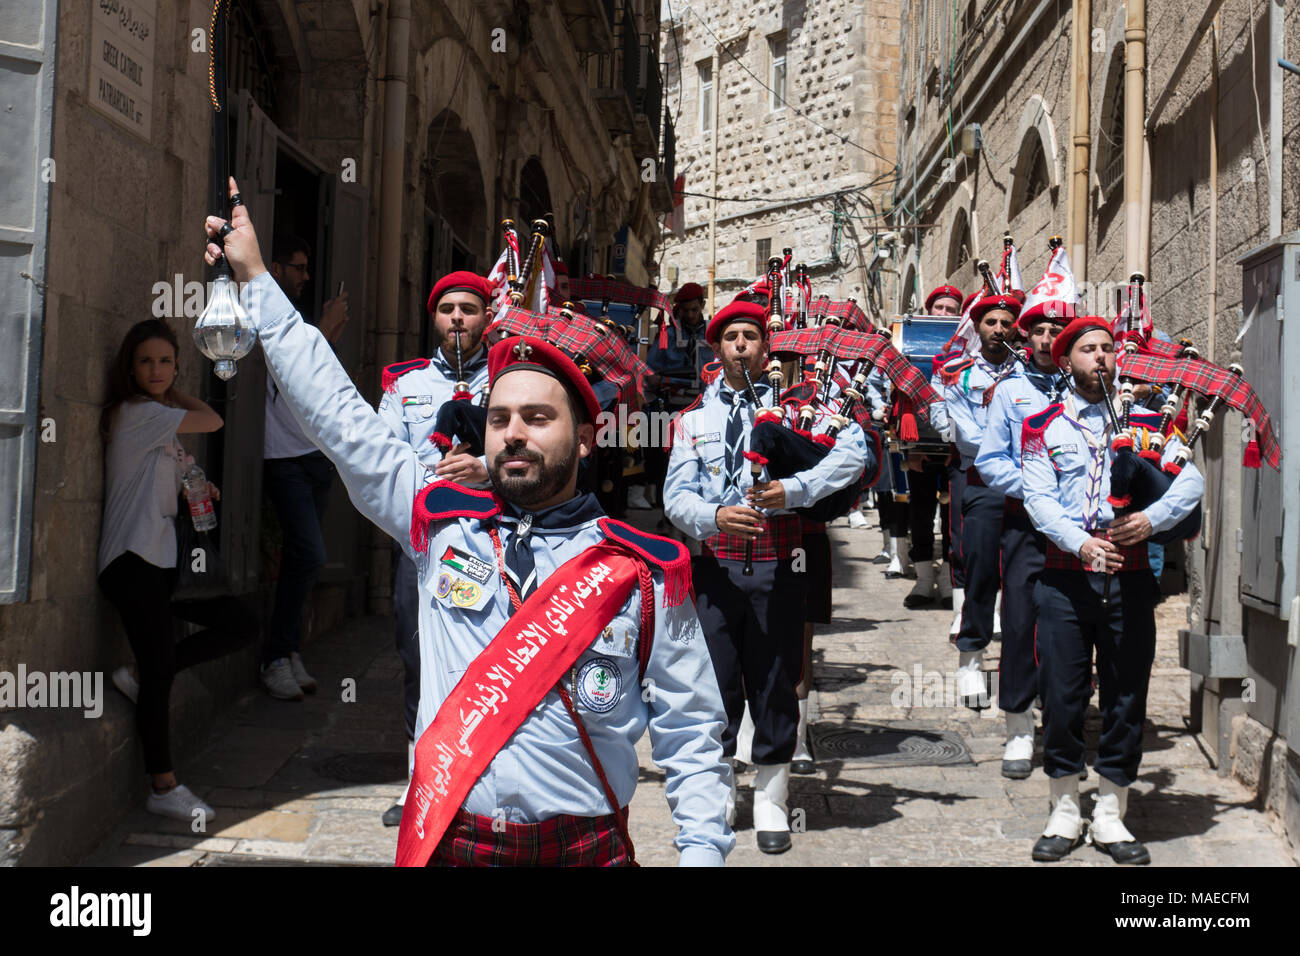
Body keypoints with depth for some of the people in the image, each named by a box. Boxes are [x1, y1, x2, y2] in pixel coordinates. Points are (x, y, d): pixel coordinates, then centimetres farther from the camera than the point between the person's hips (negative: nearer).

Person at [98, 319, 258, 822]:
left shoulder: (158, 422, 18)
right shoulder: (135, 412, -9)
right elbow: (213, 420, -8)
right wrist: (174, 394, 7)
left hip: (162, 559, 9)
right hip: (132, 559, -9)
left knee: (241, 623, 3)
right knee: (161, 670, -9)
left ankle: (142, 674, 7)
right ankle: (164, 788, -1)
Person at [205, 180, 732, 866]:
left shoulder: (646, 572, -3)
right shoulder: (443, 523, 3)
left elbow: (689, 733, 2)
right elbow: (340, 418, 7)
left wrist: (703, 848, -9)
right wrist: (254, 277, 11)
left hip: (586, 847, -1)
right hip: (447, 841, 2)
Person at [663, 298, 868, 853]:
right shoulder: (694, 418, 10)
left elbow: (853, 451, -9)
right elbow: (676, 495, 2)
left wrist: (793, 490, -20)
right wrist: (716, 516, -19)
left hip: (777, 565, -1)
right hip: (716, 566, 1)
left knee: (775, 683, 6)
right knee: (716, 682, 5)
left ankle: (770, 801, 21)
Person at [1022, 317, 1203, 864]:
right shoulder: (1044, 426, 6)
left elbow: (1191, 481, 1)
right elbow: (1038, 499, -5)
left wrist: (1152, 518, -18)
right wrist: (1082, 543, -20)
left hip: (1129, 577, 2)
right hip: (1065, 578, -1)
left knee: (1126, 696, 6)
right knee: (1061, 695, 1)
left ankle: (1111, 816, 20)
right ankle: (1064, 815, 18)